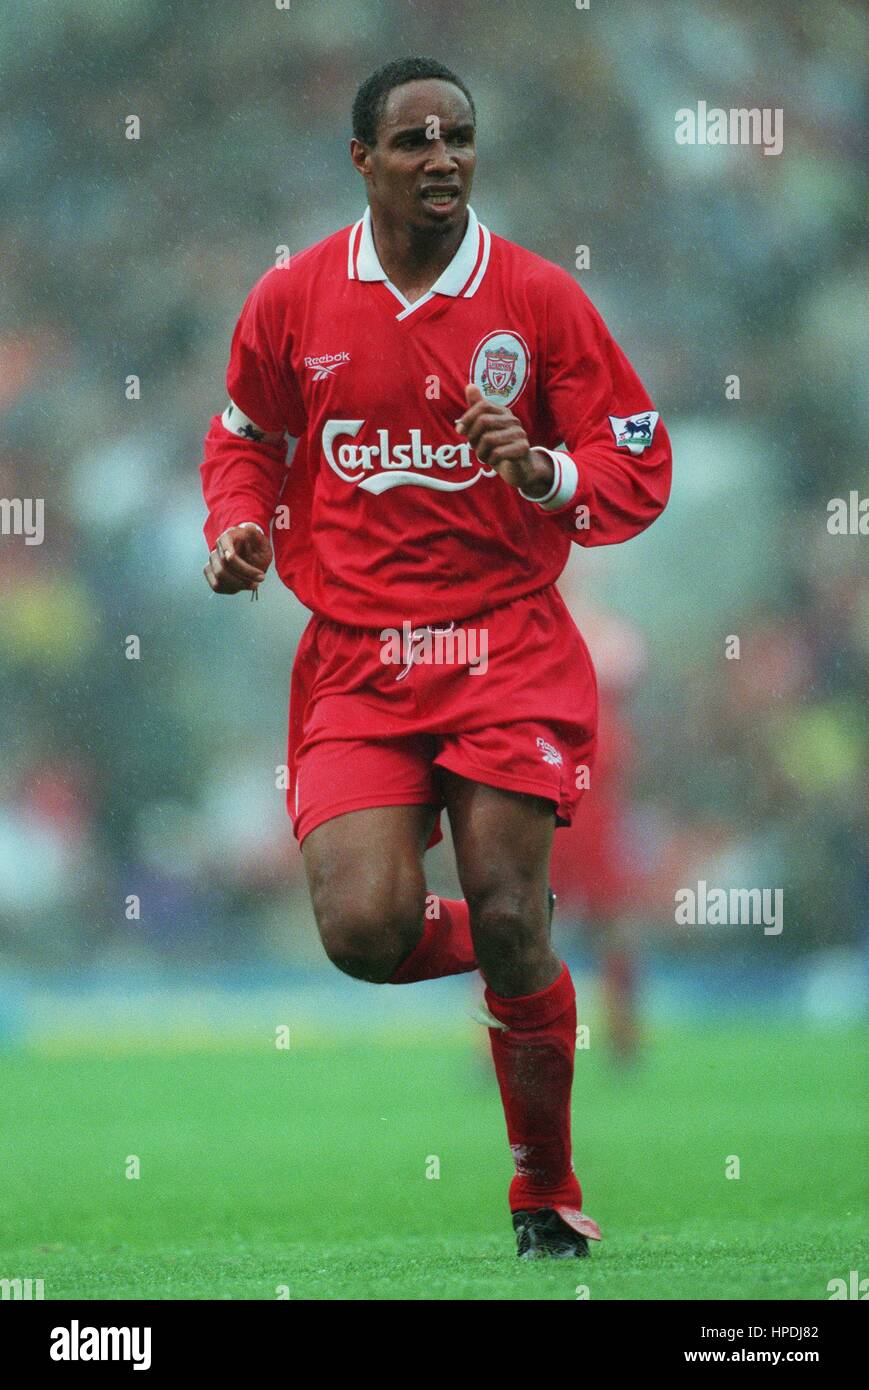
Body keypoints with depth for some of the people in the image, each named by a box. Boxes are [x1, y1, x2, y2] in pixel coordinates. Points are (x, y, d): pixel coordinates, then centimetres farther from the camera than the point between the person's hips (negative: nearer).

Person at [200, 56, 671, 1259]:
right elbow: (244, 441, 20)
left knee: (510, 925, -8)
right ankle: (490, 944, 22)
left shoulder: (539, 299, -2)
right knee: (365, 933, -16)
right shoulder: (292, 301, 2)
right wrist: (239, 529, -1)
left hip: (509, 649, -1)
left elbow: (640, 468, 2)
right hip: (355, 655, 1)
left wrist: (544, 473, -18)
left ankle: (550, 1193, 12)